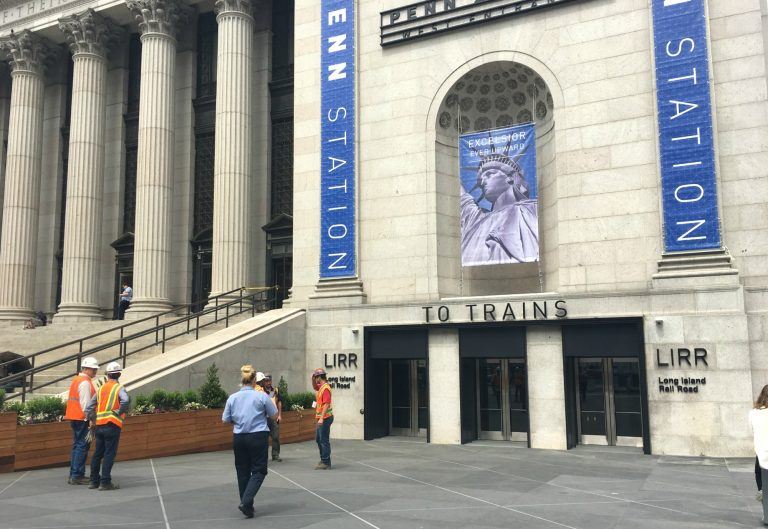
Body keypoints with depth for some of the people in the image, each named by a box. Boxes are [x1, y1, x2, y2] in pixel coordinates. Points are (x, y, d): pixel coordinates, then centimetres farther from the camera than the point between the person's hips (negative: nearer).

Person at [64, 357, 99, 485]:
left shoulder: (76, 380, 17)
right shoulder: (85, 382, -14)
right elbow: (86, 403, -19)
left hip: (74, 418, 10)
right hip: (82, 418, -10)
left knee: (77, 446, 15)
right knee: (82, 446, -6)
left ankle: (74, 474, 20)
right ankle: (76, 476, -5)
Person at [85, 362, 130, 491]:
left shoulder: (101, 389, 14)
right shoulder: (119, 388, -4)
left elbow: (89, 409, 10)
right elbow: (125, 400, -27)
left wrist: (94, 421, 15)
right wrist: (119, 412, -12)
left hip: (99, 425, 6)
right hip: (112, 425, -6)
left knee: (97, 453, 15)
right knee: (109, 454, -2)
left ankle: (94, 480, 22)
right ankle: (105, 482, -2)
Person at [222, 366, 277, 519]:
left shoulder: (232, 398, -1)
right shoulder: (262, 396, -9)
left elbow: (225, 420, 6)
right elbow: (274, 415, 0)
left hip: (239, 438, 4)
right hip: (258, 437, -4)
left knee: (243, 472, 15)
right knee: (258, 471, 5)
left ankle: (247, 506, 22)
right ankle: (246, 502, -11)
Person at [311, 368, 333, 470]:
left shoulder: (325, 388, -18)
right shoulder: (321, 387, 12)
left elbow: (326, 404, -24)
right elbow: (314, 386, 34)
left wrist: (321, 418, -27)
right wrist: (312, 378, 15)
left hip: (325, 418, -10)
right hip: (320, 418, 10)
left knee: (324, 440, -5)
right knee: (318, 439, 18)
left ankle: (326, 463, 1)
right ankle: (323, 459, 28)